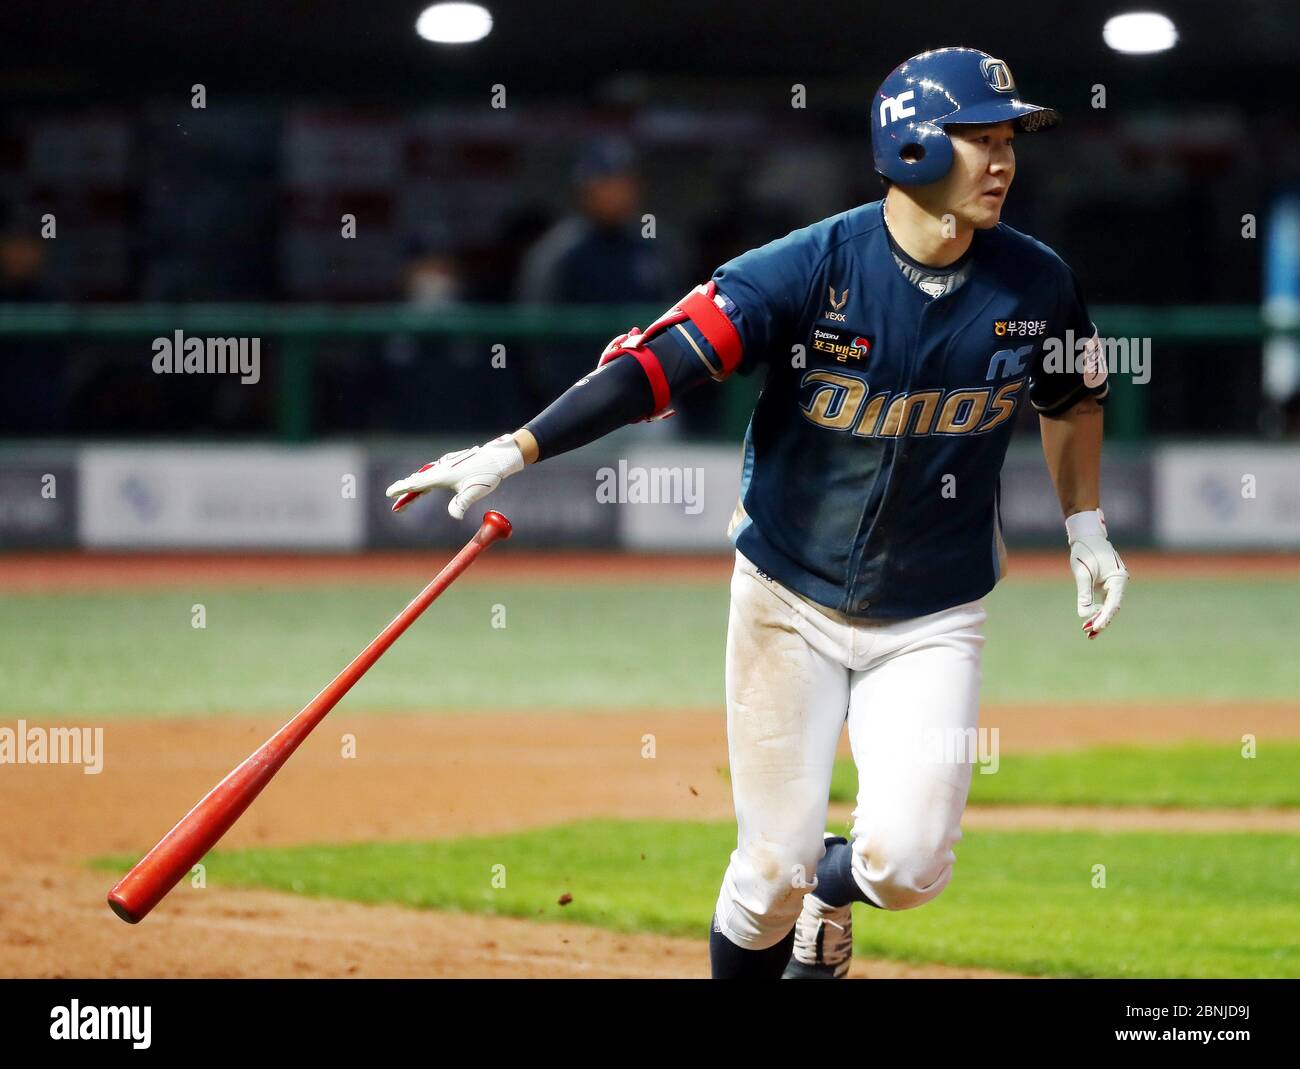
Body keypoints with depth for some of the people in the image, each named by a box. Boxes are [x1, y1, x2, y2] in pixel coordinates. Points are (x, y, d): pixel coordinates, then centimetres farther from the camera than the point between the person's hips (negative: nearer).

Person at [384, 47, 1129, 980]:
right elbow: (659, 361, -25)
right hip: (790, 598, -2)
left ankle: (829, 899, 23)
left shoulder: (1035, 285, -7)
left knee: (904, 863, -14)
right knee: (772, 871, -3)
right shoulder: (809, 269, -18)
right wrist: (515, 451, -35)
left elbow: (1074, 397, 15)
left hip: (932, 620, 2)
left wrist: (1088, 531, 15)